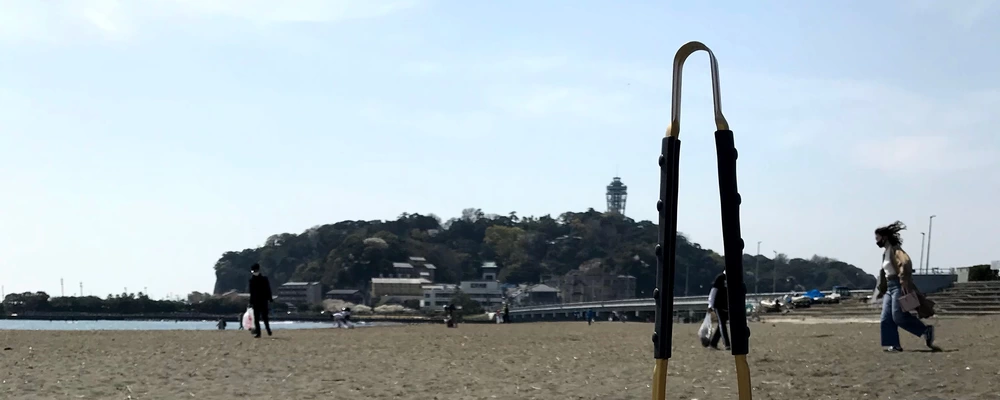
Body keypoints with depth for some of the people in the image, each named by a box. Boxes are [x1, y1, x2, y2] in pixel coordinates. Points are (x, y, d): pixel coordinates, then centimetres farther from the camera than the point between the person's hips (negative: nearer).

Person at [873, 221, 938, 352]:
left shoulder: (895, 249, -11)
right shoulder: (885, 252, 17)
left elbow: (906, 262, -28)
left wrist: (904, 282, -31)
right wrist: (881, 289, 25)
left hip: (899, 286, -10)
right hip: (890, 287, 10)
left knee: (898, 316, -15)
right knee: (886, 318, 2)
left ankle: (926, 330, -4)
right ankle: (894, 345, 2)